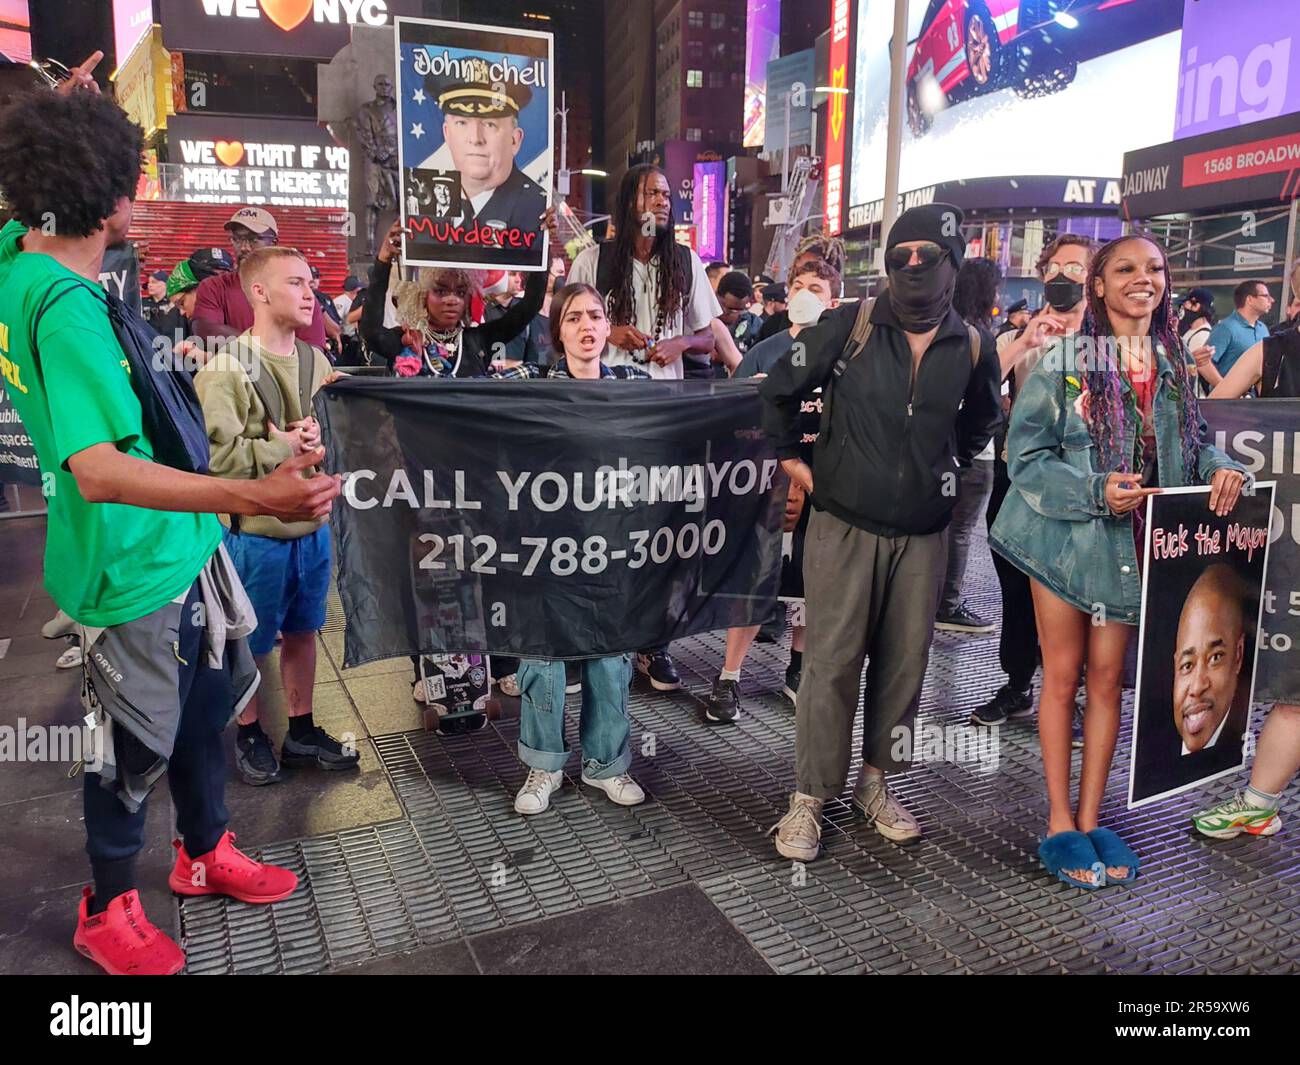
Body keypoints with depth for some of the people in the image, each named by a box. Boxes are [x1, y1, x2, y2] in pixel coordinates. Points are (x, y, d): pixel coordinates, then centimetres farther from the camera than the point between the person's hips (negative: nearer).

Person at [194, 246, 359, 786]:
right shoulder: (226, 369, -15)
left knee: (303, 631, 18)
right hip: (255, 532, -5)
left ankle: (301, 732, 34)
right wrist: (285, 447, -16)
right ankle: (250, 735, 33)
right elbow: (217, 456, -23)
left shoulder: (317, 362, 3)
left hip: (313, 525, 6)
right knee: (251, 644, 11)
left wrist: (321, 440, -11)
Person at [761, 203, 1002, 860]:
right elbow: (779, 389, 4)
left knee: (904, 664, 10)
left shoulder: (972, 351, 3)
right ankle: (809, 799, 11)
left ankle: (875, 781, 29)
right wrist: (793, 460, 5)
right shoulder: (849, 328, -5)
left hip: (921, 535, 3)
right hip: (844, 527, -3)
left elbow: (981, 420, 24)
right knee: (832, 664, -2)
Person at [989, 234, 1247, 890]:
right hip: (1066, 536, -4)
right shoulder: (1064, 359, -9)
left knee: (1107, 679, 10)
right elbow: (1026, 456, -13)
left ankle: (1090, 819, 23)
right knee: (1063, 676, 6)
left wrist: (1220, 467, -8)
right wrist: (1097, 490, -24)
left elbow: (1193, 439, 14)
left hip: (1133, 544, 4)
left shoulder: (1174, 363, 7)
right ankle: (1060, 824, 17)